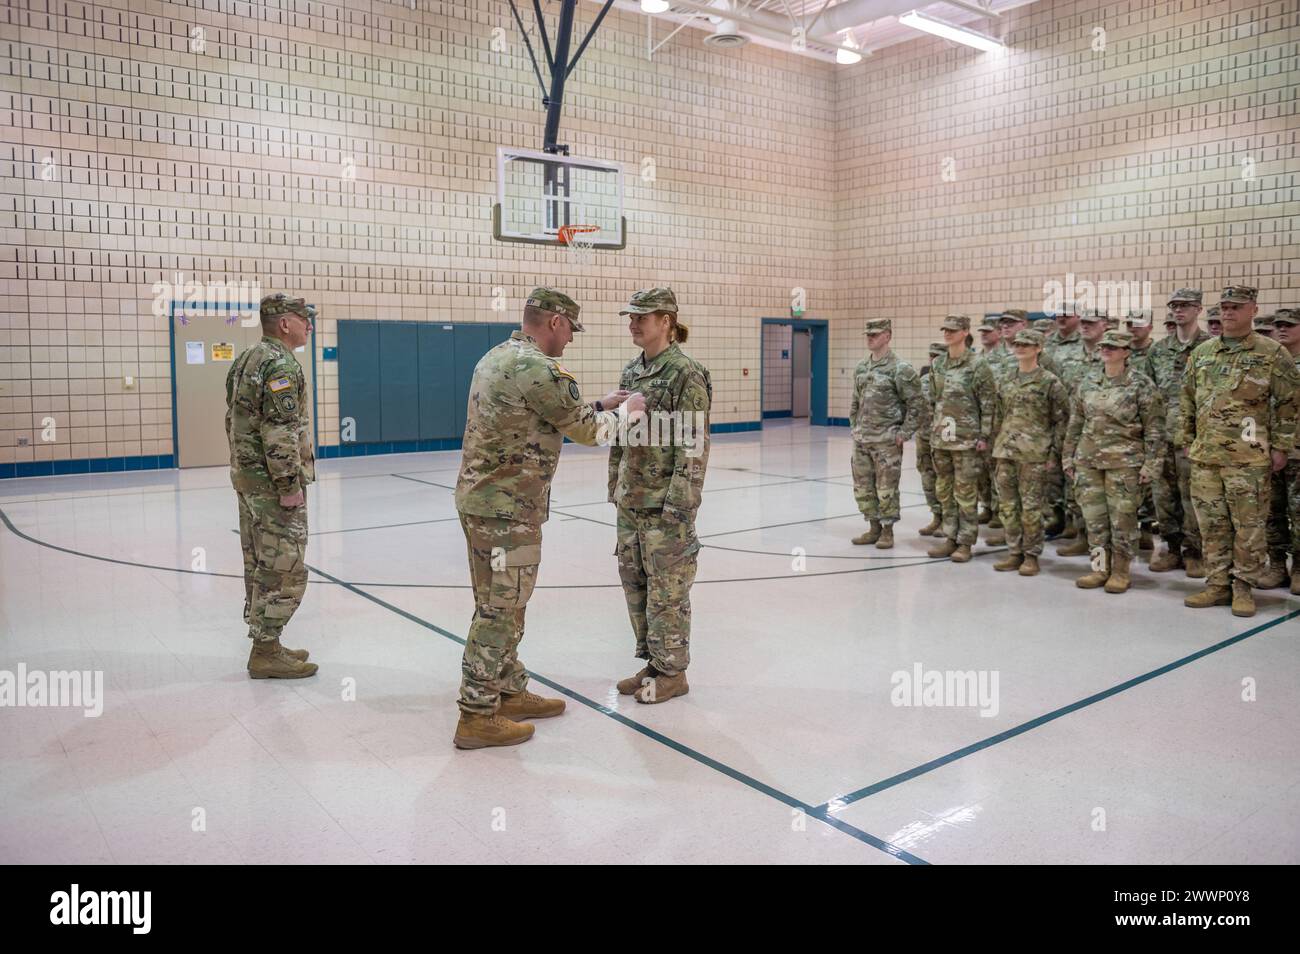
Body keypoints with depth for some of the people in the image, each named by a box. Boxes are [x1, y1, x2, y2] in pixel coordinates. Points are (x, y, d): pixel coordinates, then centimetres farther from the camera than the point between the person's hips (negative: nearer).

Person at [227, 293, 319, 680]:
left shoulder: (245, 361, 15)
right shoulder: (281, 364, -16)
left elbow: (234, 421, 19)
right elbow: (279, 431, -23)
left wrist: (244, 468, 22)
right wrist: (290, 485, -21)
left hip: (247, 478, 10)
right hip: (273, 482, -10)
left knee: (260, 564, 15)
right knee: (285, 570, -5)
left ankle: (264, 643, 23)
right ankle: (266, 653, 0)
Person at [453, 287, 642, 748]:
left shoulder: (495, 357, 12)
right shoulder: (538, 369, -18)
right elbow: (586, 431, -8)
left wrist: (598, 405, 21)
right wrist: (626, 412, 9)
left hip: (478, 498, 10)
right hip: (509, 508, -10)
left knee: (499, 606, 18)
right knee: (500, 611, -1)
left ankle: (510, 693, 31)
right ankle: (477, 717, 8)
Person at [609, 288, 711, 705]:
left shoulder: (686, 372, -12)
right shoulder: (632, 370, 12)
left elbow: (693, 444, -15)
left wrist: (681, 503, -19)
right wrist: (615, 485, 15)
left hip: (665, 501, -8)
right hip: (630, 499, 8)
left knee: (667, 588, 1)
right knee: (635, 582, 14)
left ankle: (672, 671, 15)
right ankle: (653, 662, 28)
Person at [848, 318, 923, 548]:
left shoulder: (900, 368, -10)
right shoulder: (860, 367, 10)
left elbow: (915, 403, -10)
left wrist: (904, 433, -12)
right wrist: (855, 427, 13)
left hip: (887, 439, -6)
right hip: (861, 438, 7)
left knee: (886, 488, 0)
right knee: (863, 486, 10)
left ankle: (887, 531, 12)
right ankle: (874, 528, 22)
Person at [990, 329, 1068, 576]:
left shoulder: (1049, 382, -4)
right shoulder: (1006, 382, 12)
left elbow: (1062, 419, -3)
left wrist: (1054, 452, -8)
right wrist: (996, 447, 14)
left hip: (1033, 453, -5)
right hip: (1005, 451, 5)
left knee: (1031, 506, -1)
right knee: (1007, 504, 7)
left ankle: (1031, 555, 9)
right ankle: (1014, 552, 16)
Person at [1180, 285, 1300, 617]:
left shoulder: (1273, 353, -1)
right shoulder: (1201, 352, 11)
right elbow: (1188, 401, 17)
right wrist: (1188, 441, 14)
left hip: (1248, 457, -4)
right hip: (1204, 456, 4)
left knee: (1248, 524, 2)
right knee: (1211, 523, 8)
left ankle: (1244, 587, 12)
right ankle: (1217, 585, 18)